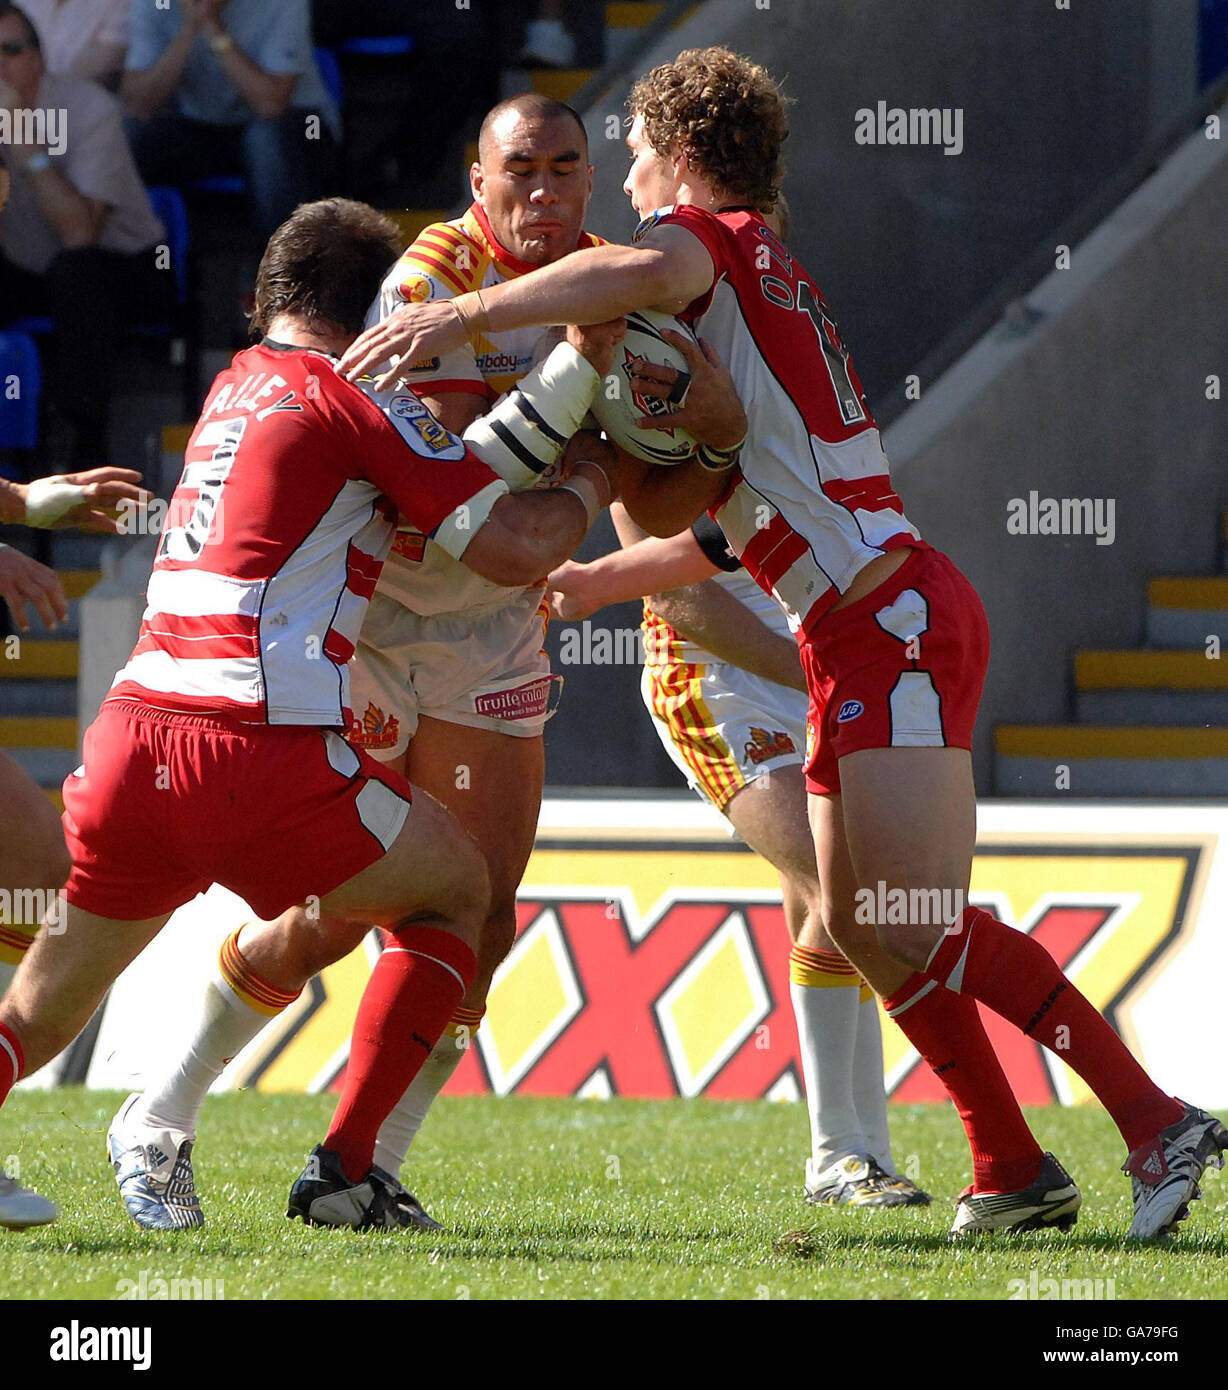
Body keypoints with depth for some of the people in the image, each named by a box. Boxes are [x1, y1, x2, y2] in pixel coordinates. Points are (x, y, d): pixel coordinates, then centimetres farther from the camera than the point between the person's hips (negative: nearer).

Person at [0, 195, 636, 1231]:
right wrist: (588, 488, 16)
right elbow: (514, 547, -4)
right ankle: (344, 1166, 6)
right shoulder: (354, 394, -1)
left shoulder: (237, 387, 23)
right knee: (454, 890, 16)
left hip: (131, 731, 7)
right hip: (263, 751, -7)